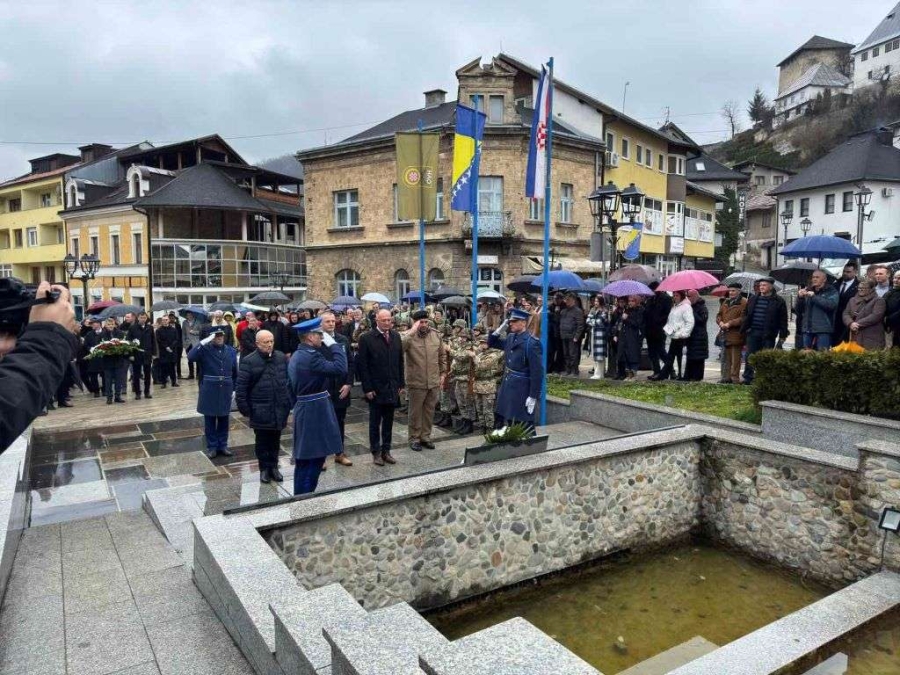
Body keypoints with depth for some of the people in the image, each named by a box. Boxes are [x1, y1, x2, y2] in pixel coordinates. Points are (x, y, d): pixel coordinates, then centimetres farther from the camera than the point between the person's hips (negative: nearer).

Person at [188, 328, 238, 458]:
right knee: (210, 420, 7)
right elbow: (190, 357, -24)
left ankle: (222, 445, 24)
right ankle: (212, 447, 19)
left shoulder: (231, 350, 4)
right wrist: (203, 342, -26)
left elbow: (235, 372, 9)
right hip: (209, 391, -2)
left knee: (223, 420, 11)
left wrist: (235, 389, 7)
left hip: (225, 390, 2)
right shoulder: (205, 349, -4)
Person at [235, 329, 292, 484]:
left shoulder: (281, 358, 4)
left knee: (275, 440, 13)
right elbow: (241, 387, -7)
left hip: (279, 409, 3)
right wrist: (244, 408, -9)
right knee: (262, 441, 9)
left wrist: (290, 402, 5)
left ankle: (273, 466, 27)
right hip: (260, 411, -3)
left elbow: (290, 381, 9)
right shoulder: (249, 361, -8)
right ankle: (264, 468, 23)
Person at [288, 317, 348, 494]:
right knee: (313, 458, -2)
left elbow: (292, 387, 18)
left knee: (304, 459, 18)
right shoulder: (311, 356, -21)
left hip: (304, 409, 11)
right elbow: (340, 368, -27)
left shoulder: (297, 355, 13)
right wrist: (333, 344, -16)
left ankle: (301, 497, 28)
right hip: (315, 411, -11)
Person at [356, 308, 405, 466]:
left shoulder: (396, 336, 5)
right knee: (375, 422, 8)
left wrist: (401, 384, 5)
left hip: (392, 388, 4)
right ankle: (376, 452, 19)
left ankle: (386, 450, 23)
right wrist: (367, 388, -13)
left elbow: (400, 361, 9)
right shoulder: (367, 338, -9)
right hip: (376, 388, -4)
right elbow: (362, 365, -10)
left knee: (388, 422, 12)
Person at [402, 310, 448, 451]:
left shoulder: (435, 335, 3)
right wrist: (412, 331, -29)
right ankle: (414, 438, 21)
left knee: (429, 411, 14)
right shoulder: (408, 336, -10)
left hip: (434, 382, 4)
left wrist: (443, 373, 10)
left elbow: (442, 355, 13)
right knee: (415, 412, 7)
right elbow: (399, 347, -32)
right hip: (417, 382, -4)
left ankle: (425, 437, 28)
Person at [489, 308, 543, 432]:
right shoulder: (510, 337, 7)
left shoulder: (532, 343, -18)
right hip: (507, 386, 8)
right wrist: (501, 328, 3)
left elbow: (537, 372, -19)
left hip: (522, 389, -8)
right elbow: (491, 343, 20)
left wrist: (533, 396, -19)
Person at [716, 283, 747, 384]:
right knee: (727, 357, 12)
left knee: (735, 358, -4)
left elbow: (743, 318, -14)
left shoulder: (744, 303, -6)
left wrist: (730, 323, -18)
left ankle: (735, 378, 0)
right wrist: (720, 322, -2)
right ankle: (727, 377, 18)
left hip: (736, 334, -7)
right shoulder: (726, 302, 19)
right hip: (726, 334, 7)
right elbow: (719, 314, 19)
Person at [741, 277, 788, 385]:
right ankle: (748, 378, 8)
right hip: (753, 332, 4)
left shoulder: (778, 302, 0)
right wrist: (744, 330, 10)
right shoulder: (753, 299, 13)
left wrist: (782, 336, -7)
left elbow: (783, 320, -2)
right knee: (750, 356, 3)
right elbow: (746, 316, 17)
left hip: (768, 335, -4)